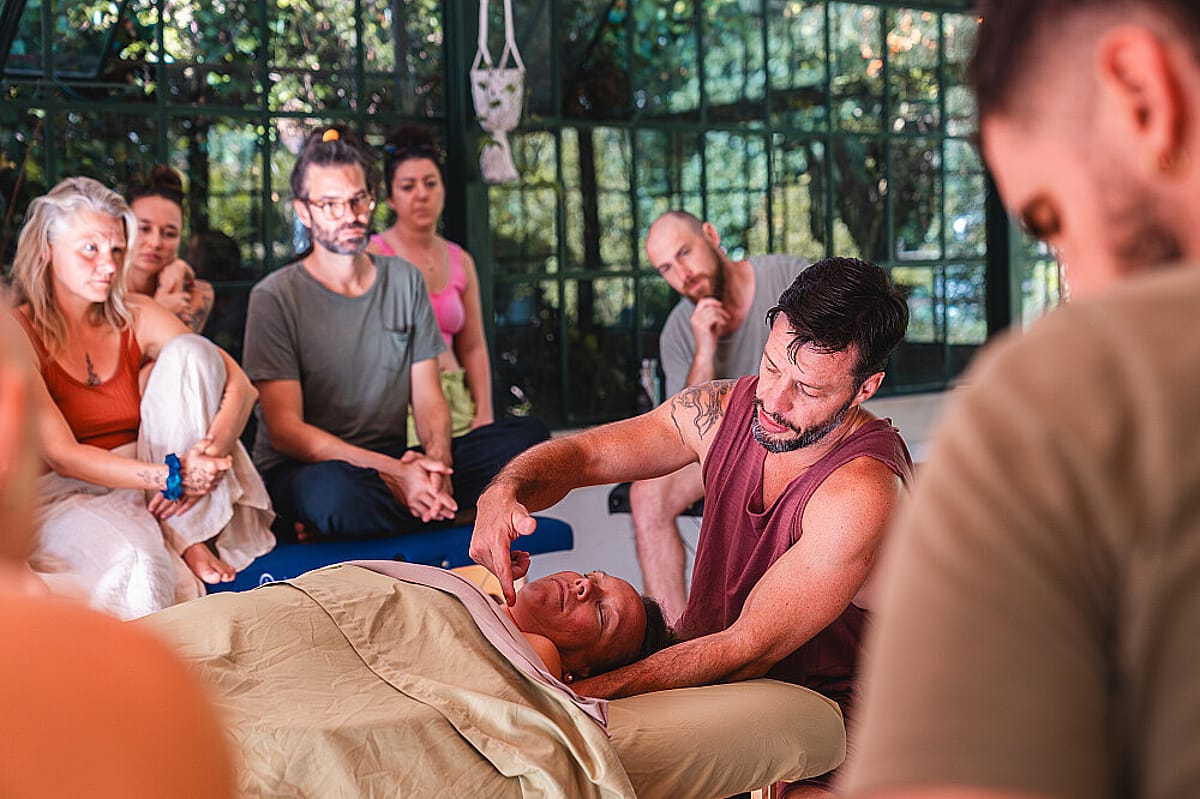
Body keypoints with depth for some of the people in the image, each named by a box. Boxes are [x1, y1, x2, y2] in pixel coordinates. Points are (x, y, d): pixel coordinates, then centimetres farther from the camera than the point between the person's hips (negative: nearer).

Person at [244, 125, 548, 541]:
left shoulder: (405, 281, 10)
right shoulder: (275, 298, -5)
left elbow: (428, 398, 7)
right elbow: (285, 430, -12)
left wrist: (436, 460, -17)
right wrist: (391, 472, -24)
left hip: (394, 462, 4)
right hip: (301, 470, -4)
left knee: (526, 438, -17)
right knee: (334, 490, -42)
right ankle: (442, 508, -15)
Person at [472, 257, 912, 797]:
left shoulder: (862, 491, -26)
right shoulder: (726, 408, -5)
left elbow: (750, 650, -28)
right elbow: (580, 454, 1)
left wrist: (579, 694, -37)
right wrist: (503, 495, -24)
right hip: (702, 662, 7)